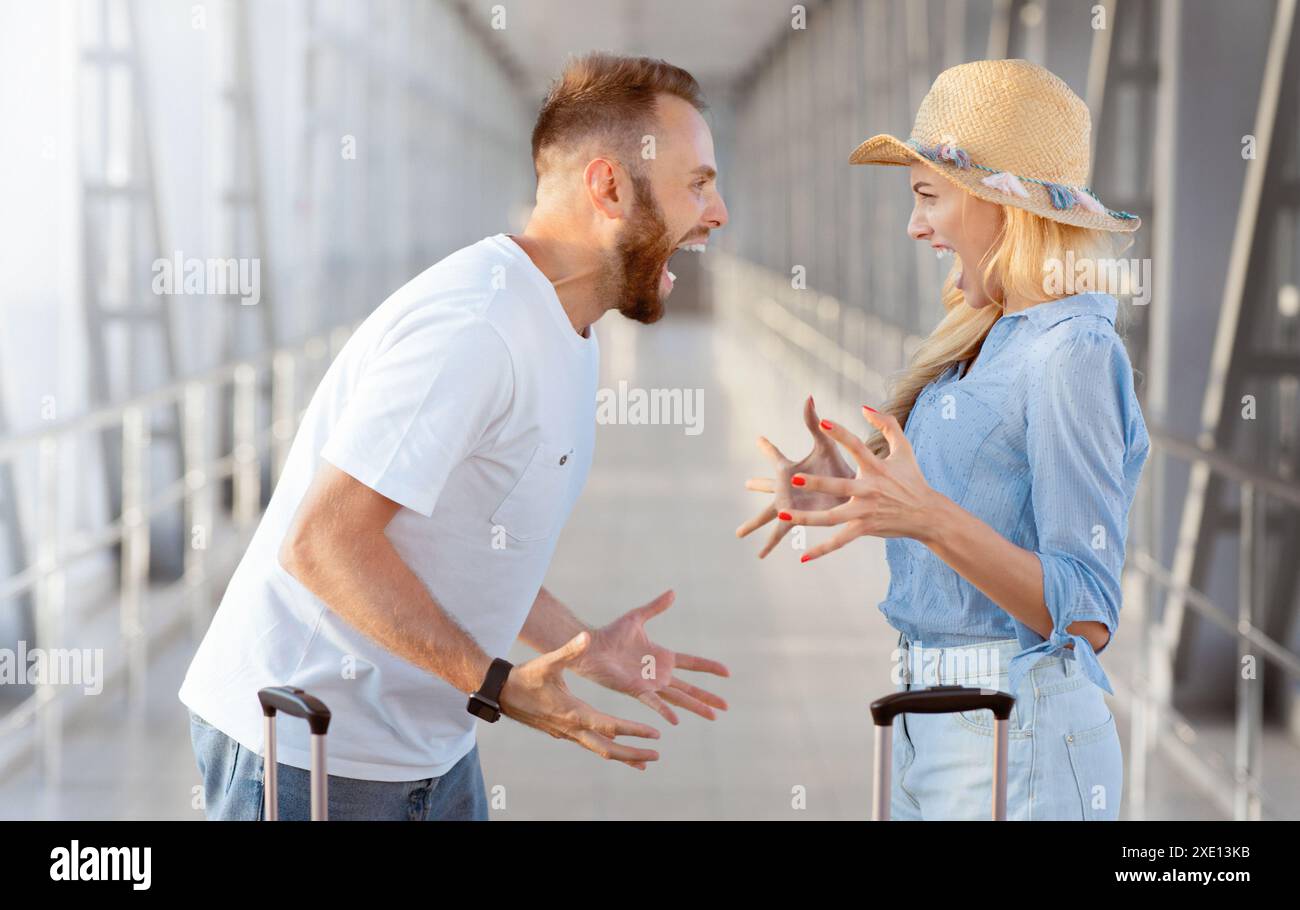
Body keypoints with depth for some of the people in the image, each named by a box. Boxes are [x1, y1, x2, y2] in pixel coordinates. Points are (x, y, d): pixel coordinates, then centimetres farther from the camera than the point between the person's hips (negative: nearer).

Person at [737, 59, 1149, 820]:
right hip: (928, 728, 8)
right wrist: (855, 496, 6)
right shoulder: (981, 343, 11)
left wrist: (930, 517, -29)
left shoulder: (1075, 352, -15)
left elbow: (1087, 617, -20)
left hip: (1014, 737, -8)